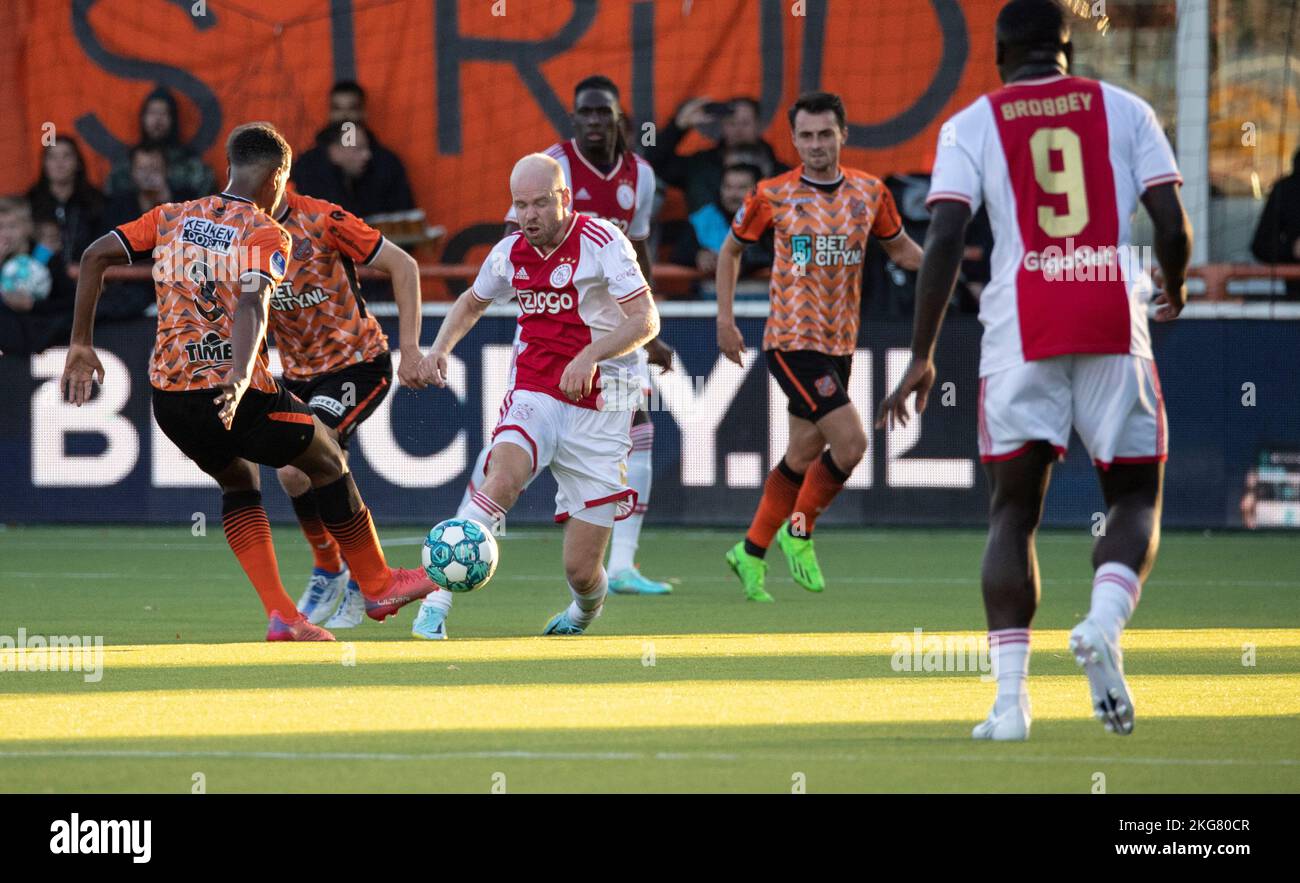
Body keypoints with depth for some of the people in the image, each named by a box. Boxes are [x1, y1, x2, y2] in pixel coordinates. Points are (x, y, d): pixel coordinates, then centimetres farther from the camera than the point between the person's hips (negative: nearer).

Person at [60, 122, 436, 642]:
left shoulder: (172, 218, 12)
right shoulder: (266, 234, -3)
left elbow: (95, 256, 4)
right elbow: (252, 304, -22)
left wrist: (81, 345, 8)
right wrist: (239, 382, -36)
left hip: (169, 395, 5)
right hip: (239, 397, -5)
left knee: (237, 482, 29)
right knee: (327, 459, 21)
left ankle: (280, 614, 16)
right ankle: (377, 585, 31)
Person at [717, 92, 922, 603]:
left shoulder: (869, 192, 4)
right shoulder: (773, 195, -5)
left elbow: (899, 248, 16)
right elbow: (730, 250, 8)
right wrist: (725, 318, 2)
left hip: (840, 344, 5)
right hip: (792, 342, -5)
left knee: (804, 455, 9)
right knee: (849, 441, -17)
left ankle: (751, 553, 23)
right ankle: (799, 531, 3)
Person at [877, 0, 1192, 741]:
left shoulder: (973, 125, 7)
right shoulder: (1125, 110, 9)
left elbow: (945, 241, -3)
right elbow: (1173, 224, 3)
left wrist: (923, 357, 0)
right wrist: (1174, 290, 24)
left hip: (1022, 330, 0)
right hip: (1114, 323, 0)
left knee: (1014, 511, 7)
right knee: (1136, 495, 12)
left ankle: (1010, 698, -4)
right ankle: (1105, 623, -18)